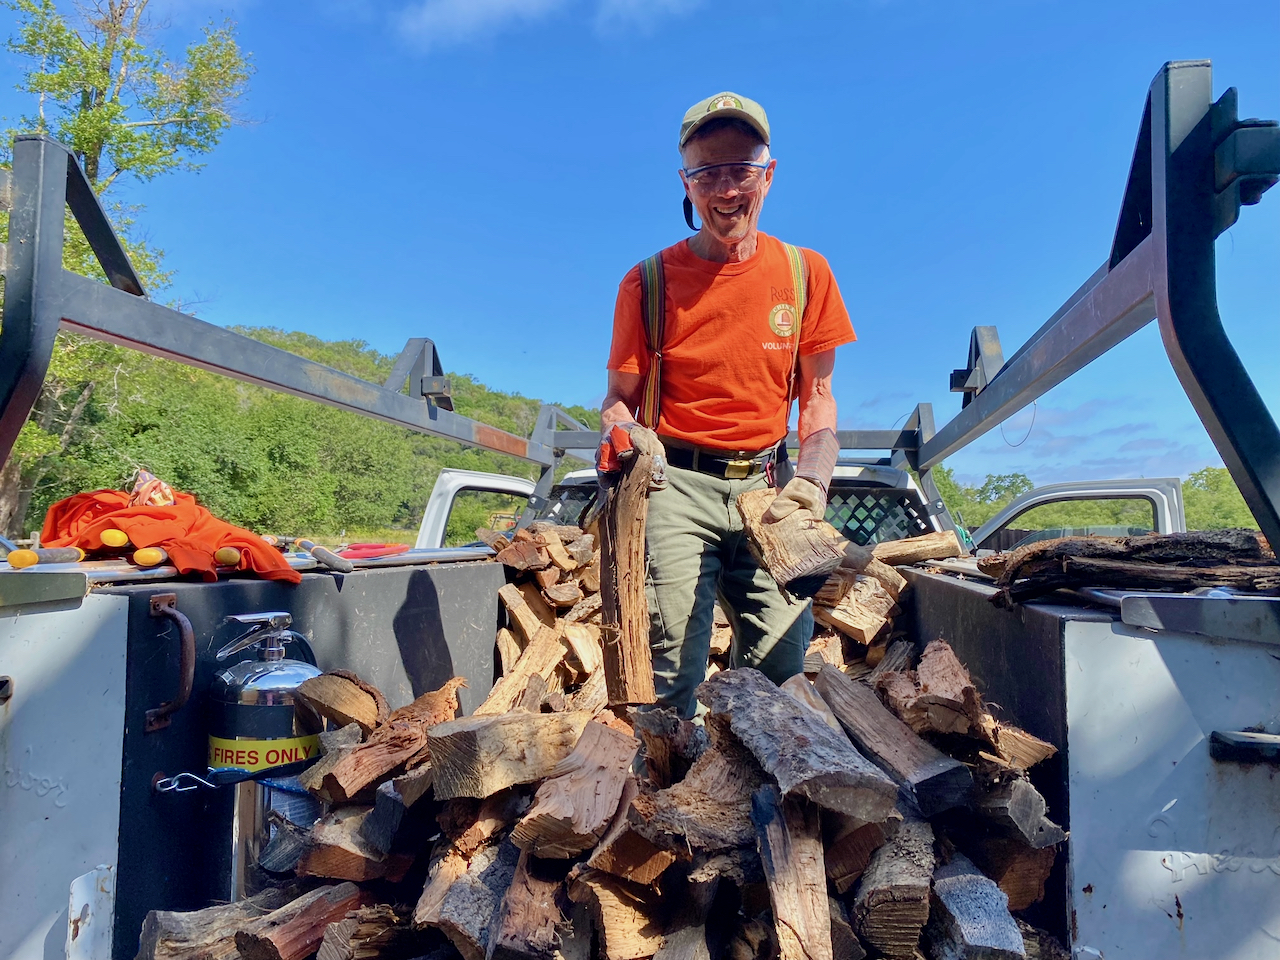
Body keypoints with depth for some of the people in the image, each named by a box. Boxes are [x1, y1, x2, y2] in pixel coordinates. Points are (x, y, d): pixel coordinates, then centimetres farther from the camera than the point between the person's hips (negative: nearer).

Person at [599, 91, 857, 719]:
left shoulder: (805, 273, 8)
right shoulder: (648, 282, 2)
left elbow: (817, 397, 9)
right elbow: (620, 396, 7)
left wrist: (811, 481, -8)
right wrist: (621, 430, -18)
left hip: (768, 484, 2)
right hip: (678, 485, -2)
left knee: (780, 667, 1)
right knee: (671, 676, -7)